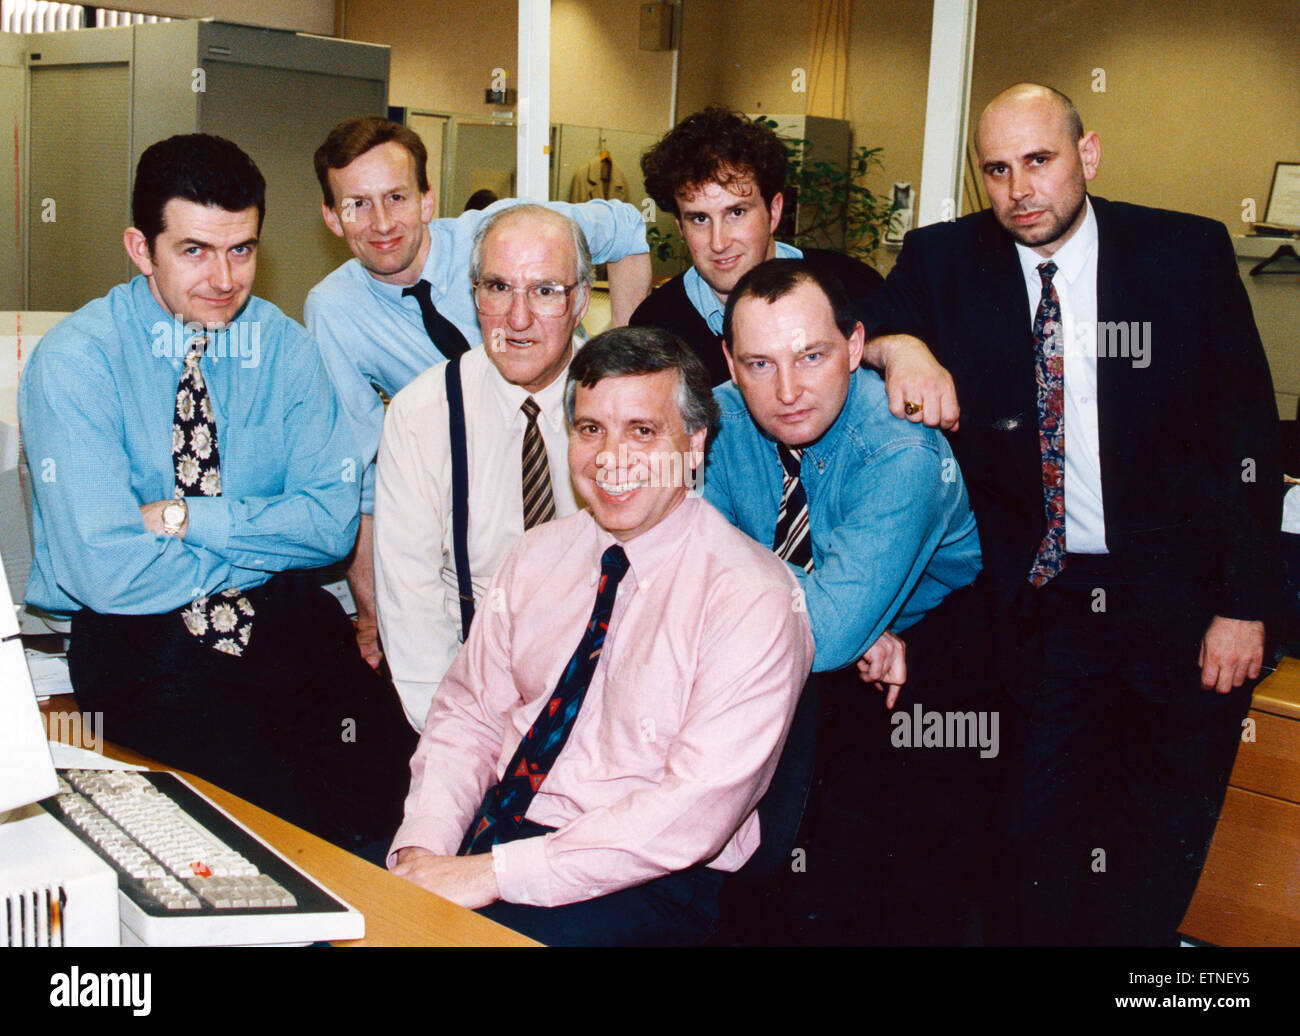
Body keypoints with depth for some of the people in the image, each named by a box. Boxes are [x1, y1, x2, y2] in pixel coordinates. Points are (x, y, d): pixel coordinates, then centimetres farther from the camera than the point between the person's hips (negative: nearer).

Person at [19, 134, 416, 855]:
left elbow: (334, 520, -2)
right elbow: (106, 572, -17)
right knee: (286, 802, -26)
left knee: (392, 776, -20)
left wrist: (182, 516, -13)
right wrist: (266, 537, -9)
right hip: (133, 633, -3)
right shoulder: (73, 361, -9)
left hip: (276, 614, 4)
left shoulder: (281, 344, 4)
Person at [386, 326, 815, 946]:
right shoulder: (536, 556, 8)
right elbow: (468, 714, 9)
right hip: (491, 830, 5)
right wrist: (423, 848, -10)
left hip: (645, 882, -5)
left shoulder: (752, 598, -12)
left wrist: (496, 873, -21)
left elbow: (696, 808, -19)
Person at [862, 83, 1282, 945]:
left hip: (1181, 604, 0)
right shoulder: (942, 264, 0)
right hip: (1039, 605, 1)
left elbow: (1250, 435, -2)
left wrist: (1245, 606, -6)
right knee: (1041, 862, 7)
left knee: (1156, 873, 11)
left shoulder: (1189, 254, -3)